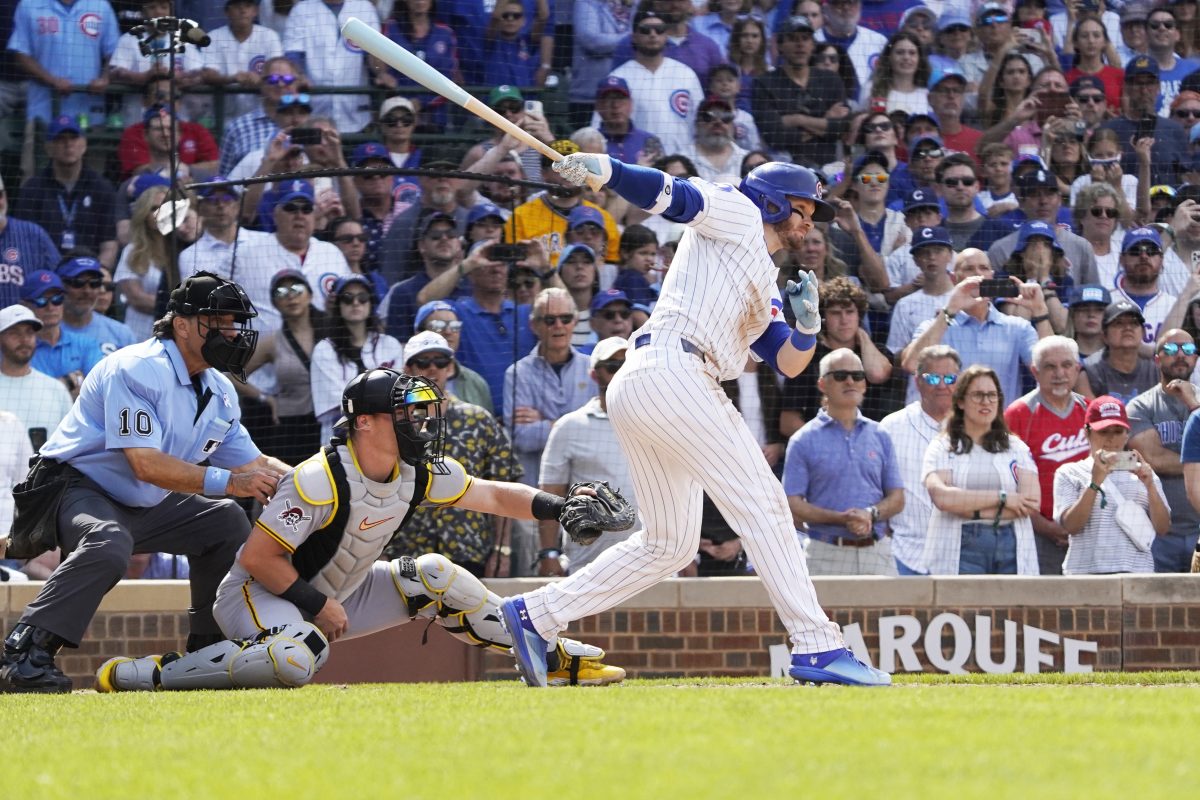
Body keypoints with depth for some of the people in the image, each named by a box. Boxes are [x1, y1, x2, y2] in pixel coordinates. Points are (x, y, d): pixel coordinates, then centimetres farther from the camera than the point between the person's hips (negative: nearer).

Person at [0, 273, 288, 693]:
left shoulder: (220, 391, 7)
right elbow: (146, 464, -30)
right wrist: (227, 482, -35)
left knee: (228, 521, 9)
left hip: (142, 506, 10)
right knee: (109, 543, -38)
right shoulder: (137, 370, -22)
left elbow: (251, 463, 13)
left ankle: (209, 646, 17)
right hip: (76, 491, -10)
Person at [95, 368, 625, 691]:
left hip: (332, 595, 8)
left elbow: (492, 496, 4)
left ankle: (556, 657, 9)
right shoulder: (319, 481, -27)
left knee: (435, 577, -3)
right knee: (297, 659, -40)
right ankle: (148, 674, -28)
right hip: (259, 593, -8)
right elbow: (256, 558, -24)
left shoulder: (421, 473, -4)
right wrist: (317, 605, -22)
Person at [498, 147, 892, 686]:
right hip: (672, 368, -10)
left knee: (669, 544, 12)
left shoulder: (766, 286, 31)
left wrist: (807, 323, 4)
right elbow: (672, 196, -7)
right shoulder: (734, 212, 9)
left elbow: (788, 363, 24)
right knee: (761, 503, -12)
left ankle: (536, 616, 14)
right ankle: (815, 646, -17)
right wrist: (605, 171, -23)